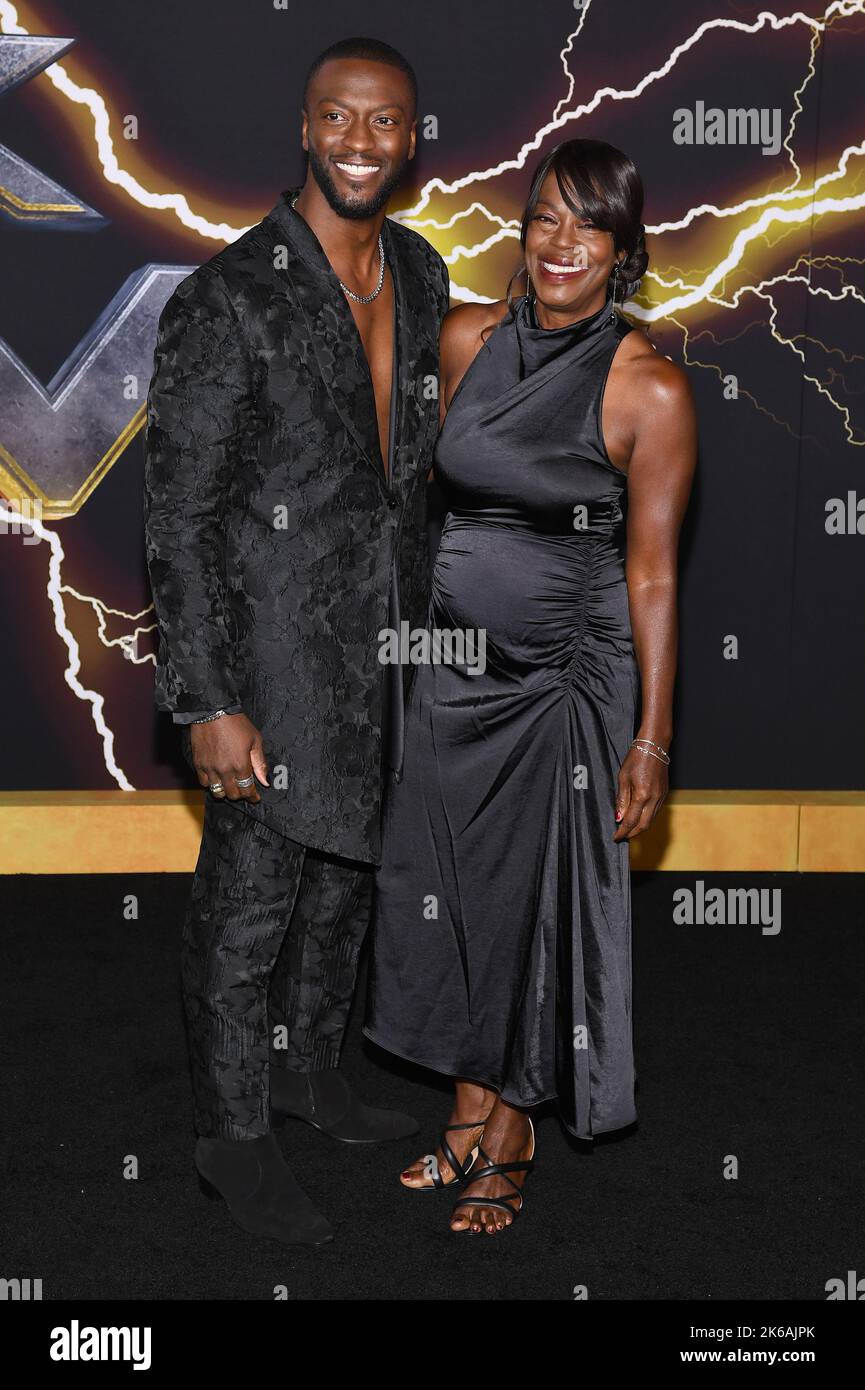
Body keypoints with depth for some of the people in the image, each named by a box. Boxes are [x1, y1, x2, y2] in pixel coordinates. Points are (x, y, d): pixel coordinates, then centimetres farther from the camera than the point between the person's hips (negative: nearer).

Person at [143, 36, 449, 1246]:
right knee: (251, 899, 5)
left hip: (385, 640, 7)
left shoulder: (422, 277, 5)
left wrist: (424, 620, 17)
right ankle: (234, 1138, 23)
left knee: (347, 873, 20)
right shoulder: (227, 300, -17)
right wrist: (209, 703, -19)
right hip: (276, 653, -7)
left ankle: (310, 1072, 41)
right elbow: (179, 516, -17)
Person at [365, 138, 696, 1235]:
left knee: (540, 895, 7)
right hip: (452, 661, 5)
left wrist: (652, 738, -12)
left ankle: (512, 1132, 28)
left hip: (566, 675, -4)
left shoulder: (650, 390, -12)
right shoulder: (467, 338, 1)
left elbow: (651, 573, -11)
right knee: (447, 886, 12)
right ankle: (469, 1111, 33)